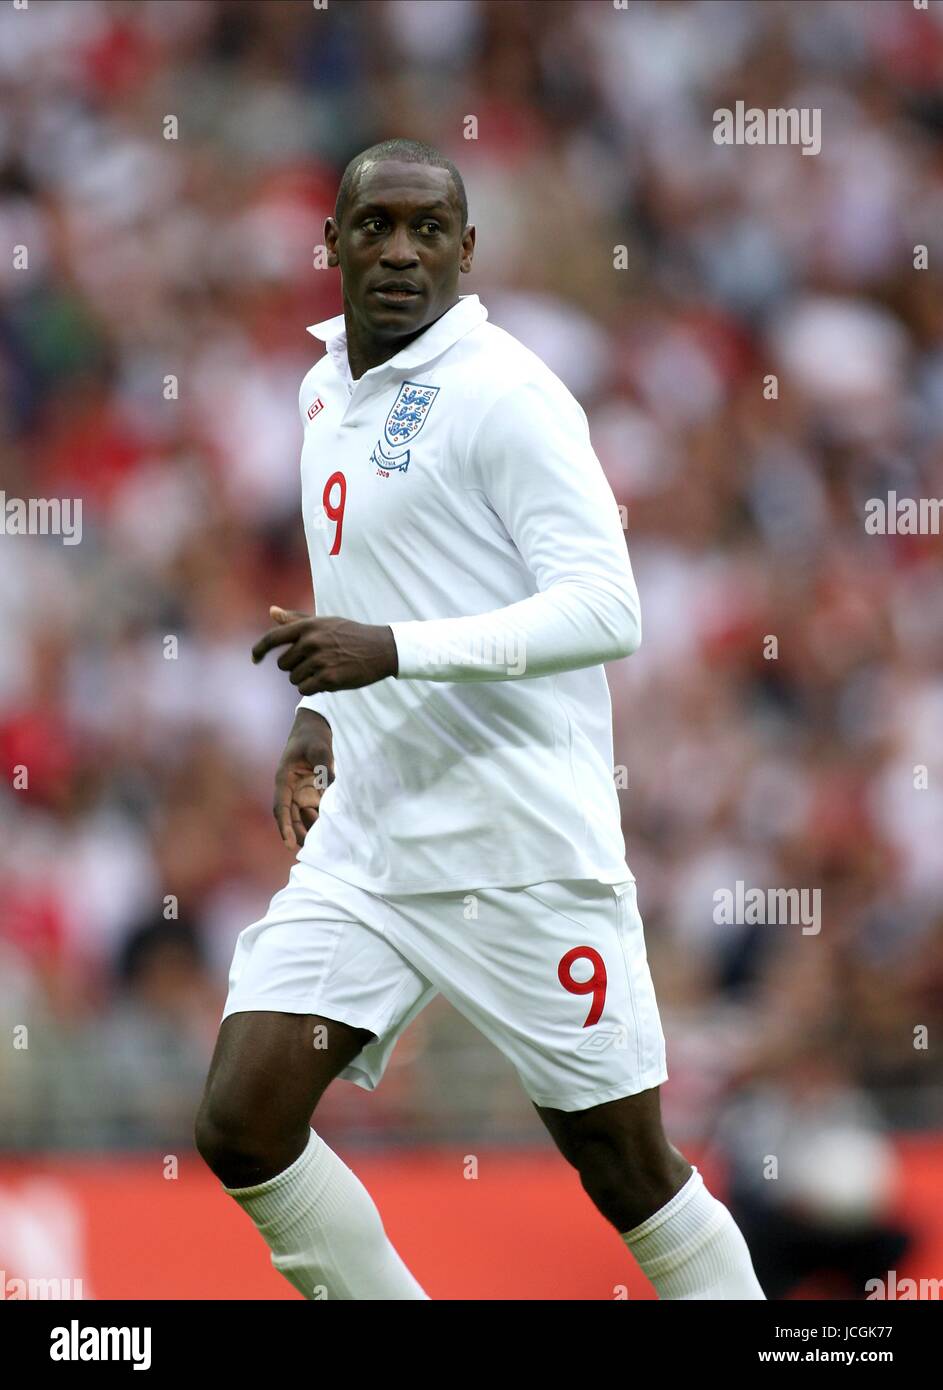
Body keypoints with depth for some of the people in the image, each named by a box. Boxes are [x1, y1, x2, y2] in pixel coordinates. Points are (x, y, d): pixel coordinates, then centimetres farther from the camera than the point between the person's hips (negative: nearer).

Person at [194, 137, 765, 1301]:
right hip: (364, 846, 7)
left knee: (627, 1172, 0)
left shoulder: (504, 393, -11)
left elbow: (606, 608, -20)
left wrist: (391, 650, -28)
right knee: (242, 1124, -8)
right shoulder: (328, 393, 15)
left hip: (523, 856, -7)